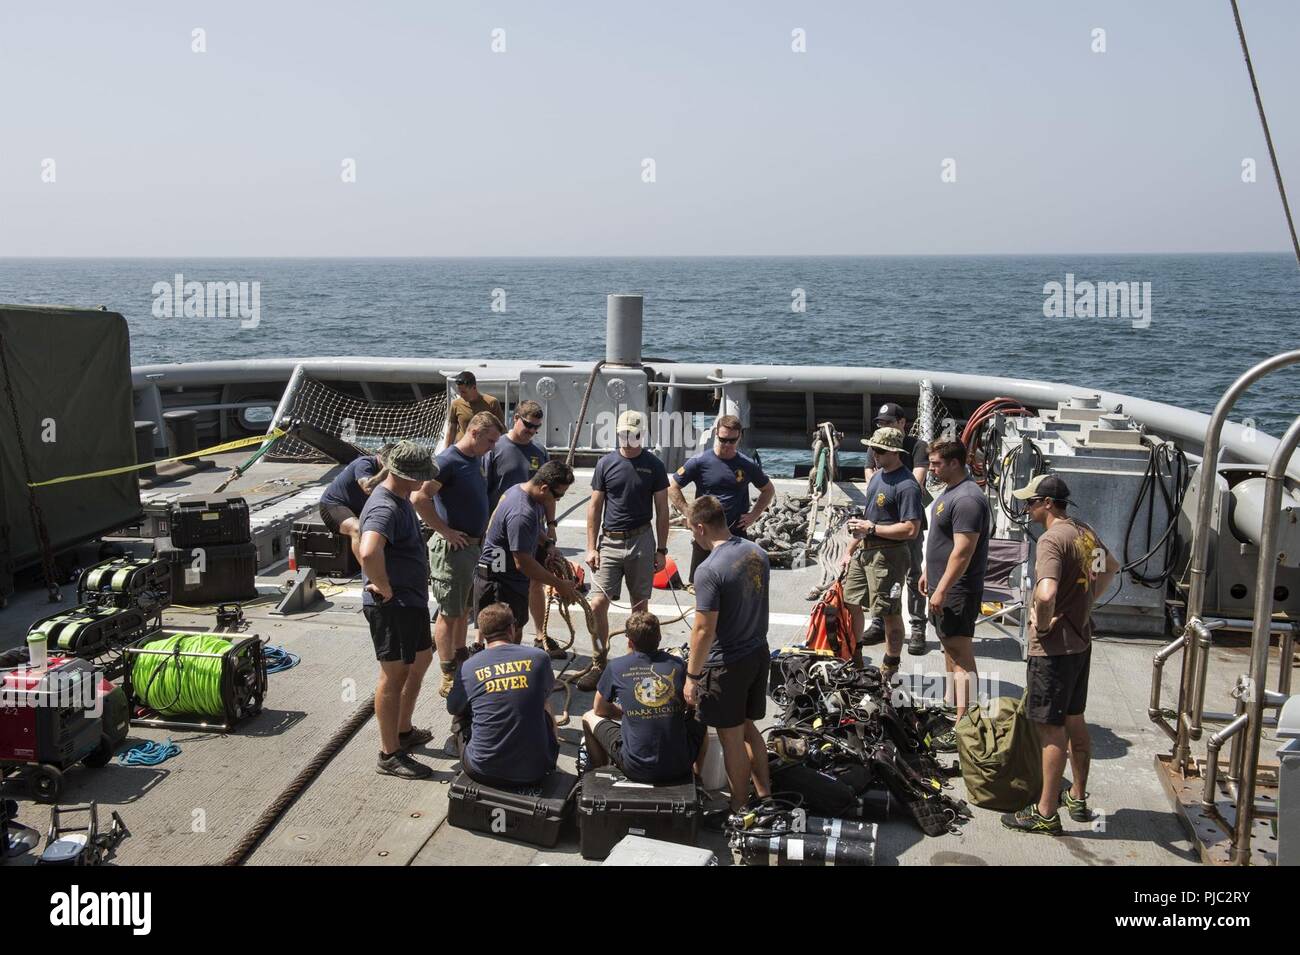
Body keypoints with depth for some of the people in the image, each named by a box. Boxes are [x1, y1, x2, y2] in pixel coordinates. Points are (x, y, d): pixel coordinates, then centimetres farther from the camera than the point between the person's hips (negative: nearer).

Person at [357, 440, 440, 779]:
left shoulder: (400, 497, 9)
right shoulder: (384, 508, -25)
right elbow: (369, 553, -44)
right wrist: (385, 589, -29)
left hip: (412, 600, 11)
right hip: (392, 607, -11)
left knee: (421, 659, 23)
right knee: (394, 675, -1)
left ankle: (404, 730, 39)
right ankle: (389, 754, 11)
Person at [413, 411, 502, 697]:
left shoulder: (474, 460, 10)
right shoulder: (448, 461, -18)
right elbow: (419, 498, -27)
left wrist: (481, 535, 14)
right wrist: (445, 531, -21)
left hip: (473, 545, 9)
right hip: (453, 548, -9)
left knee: (464, 610, 20)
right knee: (449, 615, 0)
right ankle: (448, 680, 7)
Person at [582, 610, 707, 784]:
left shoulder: (616, 667, -1)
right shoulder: (678, 664, 2)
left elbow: (599, 709, 15)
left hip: (636, 769, -1)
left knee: (589, 717, 22)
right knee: (701, 722, 32)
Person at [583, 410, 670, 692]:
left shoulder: (654, 466, 1)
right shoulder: (606, 463, 3)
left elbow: (662, 510, 4)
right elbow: (595, 507, 6)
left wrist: (661, 549, 0)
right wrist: (591, 547, 1)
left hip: (641, 542, 0)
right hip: (609, 542, 1)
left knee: (640, 606, 8)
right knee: (598, 604, -6)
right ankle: (598, 665, 5)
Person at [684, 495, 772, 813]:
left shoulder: (709, 571, -24)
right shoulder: (757, 552, -1)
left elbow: (704, 631, -22)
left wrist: (691, 676, -13)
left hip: (726, 664, -7)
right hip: (759, 653, 7)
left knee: (732, 739, 9)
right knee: (748, 727, 23)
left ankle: (740, 808, 23)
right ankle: (765, 795, 32)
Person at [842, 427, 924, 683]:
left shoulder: (907, 486, -19)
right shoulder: (877, 476, 11)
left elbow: (911, 529, -24)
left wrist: (872, 528, -19)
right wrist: (852, 549, 19)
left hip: (887, 555, -10)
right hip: (864, 551, 10)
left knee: (890, 613, 1)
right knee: (850, 602, 17)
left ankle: (890, 669, 15)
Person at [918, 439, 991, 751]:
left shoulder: (967, 499, -21)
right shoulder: (949, 491, 13)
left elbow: (963, 551, -26)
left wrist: (942, 590, -24)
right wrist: (929, 572, 25)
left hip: (957, 592, -11)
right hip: (943, 587, 11)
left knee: (961, 657, -9)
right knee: (949, 650, 21)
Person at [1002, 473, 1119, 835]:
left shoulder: (1052, 539, -21)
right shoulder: (1085, 532, 7)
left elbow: (1046, 593, -37)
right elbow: (1112, 567, 27)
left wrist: (1042, 624, -19)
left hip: (1054, 648, -9)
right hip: (1082, 640, 9)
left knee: (1051, 728, -1)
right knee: (1075, 721, 19)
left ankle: (1046, 812, 8)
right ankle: (1078, 798, 31)